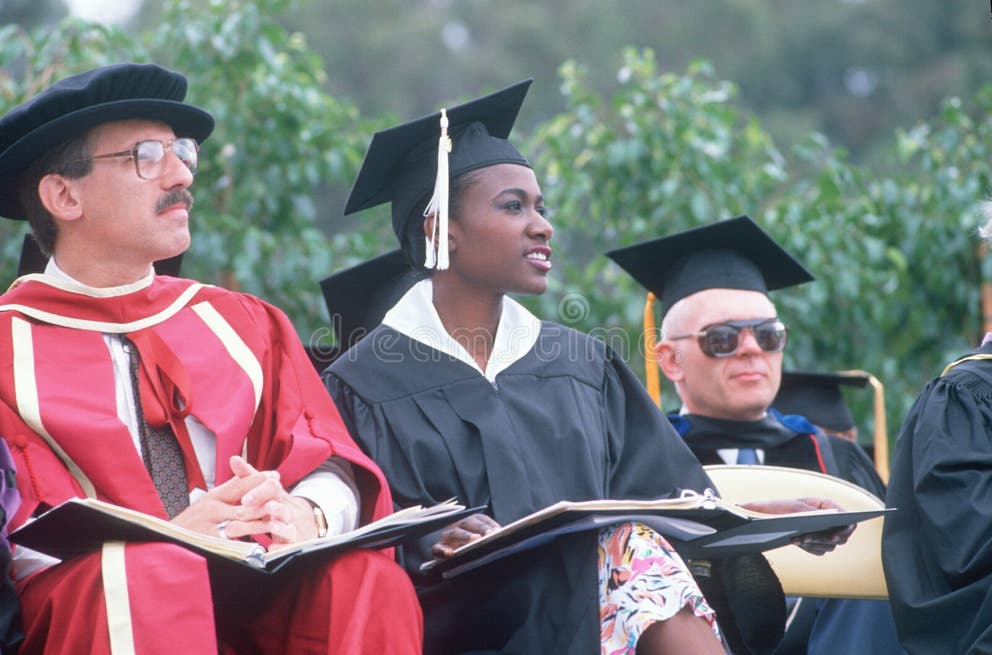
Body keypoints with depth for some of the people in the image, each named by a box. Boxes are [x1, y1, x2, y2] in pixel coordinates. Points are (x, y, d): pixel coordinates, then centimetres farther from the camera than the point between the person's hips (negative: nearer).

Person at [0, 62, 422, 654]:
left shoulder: (246, 326, 18)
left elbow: (328, 461, 8)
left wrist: (306, 514, -18)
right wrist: (167, 541, -24)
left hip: (264, 594, 4)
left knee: (364, 573, -27)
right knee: (137, 577, -37)